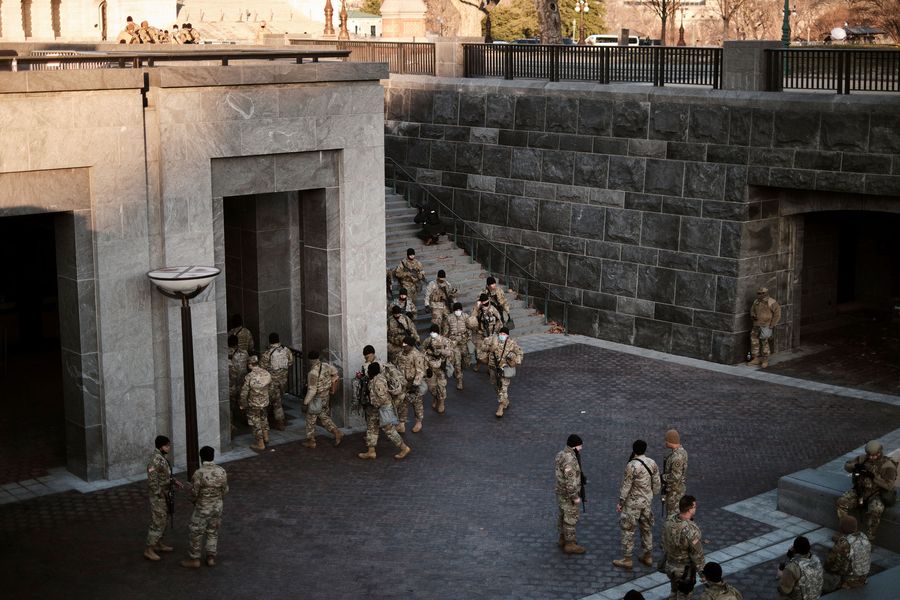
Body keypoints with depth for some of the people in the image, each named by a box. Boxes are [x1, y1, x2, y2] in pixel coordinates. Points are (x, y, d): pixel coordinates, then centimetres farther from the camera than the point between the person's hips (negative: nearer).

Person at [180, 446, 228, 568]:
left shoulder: (199, 473, -25)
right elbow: (225, 490, 0)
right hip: (217, 507, 5)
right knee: (213, 532, 20)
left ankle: (194, 560, 23)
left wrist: (193, 501, 6)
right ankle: (211, 558, 28)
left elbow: (194, 493, -17)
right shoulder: (221, 471, -10)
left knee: (196, 534, 12)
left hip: (202, 509, -4)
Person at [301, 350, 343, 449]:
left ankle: (311, 441, 19)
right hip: (326, 396, 7)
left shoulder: (313, 373, -27)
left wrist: (305, 401, -16)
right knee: (324, 417, 20)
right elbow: (335, 372, 14)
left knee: (311, 419, 10)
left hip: (316, 399, -7)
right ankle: (337, 433, 8)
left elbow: (312, 390, -25)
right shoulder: (325, 365, -5)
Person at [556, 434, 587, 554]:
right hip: (569, 494, -9)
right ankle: (570, 544, 12)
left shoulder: (562, 454, 3)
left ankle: (563, 538, 35)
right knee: (571, 518, 2)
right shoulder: (570, 460, -29)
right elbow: (570, 480, -28)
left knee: (563, 515, 21)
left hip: (561, 491, 9)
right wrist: (575, 497, -21)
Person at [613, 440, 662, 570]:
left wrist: (620, 503, -9)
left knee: (628, 530, 4)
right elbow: (656, 483, 5)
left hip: (633, 503, -7)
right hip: (647, 501, 7)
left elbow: (626, 486, -18)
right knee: (646, 528, 18)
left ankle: (627, 559, 9)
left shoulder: (632, 466, -23)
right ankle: (648, 556, 27)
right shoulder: (652, 463, -2)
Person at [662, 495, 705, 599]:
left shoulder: (669, 520, -12)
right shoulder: (691, 530, -33)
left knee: (674, 593, 26)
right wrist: (702, 571, -8)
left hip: (670, 565, 7)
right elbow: (697, 555, -23)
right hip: (685, 570, -7)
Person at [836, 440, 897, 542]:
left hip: (876, 494, -4)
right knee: (842, 502, -17)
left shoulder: (888, 466, -13)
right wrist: (856, 466, -19)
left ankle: (870, 537, -17)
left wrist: (874, 476, -30)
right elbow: (846, 466, 3)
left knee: (876, 511, -35)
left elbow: (889, 486, -19)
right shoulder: (863, 459, 0)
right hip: (859, 490, 4)